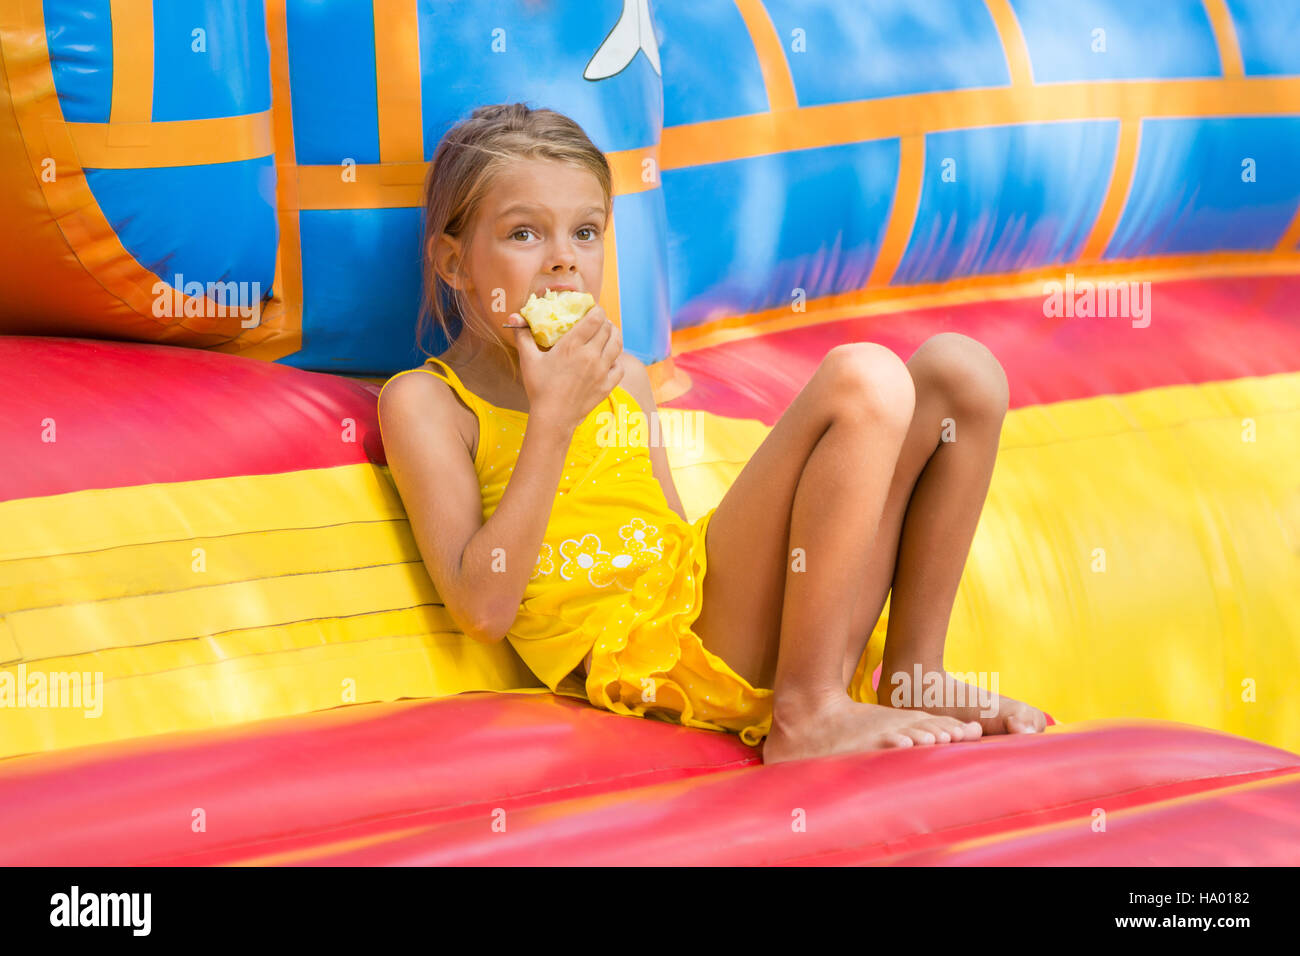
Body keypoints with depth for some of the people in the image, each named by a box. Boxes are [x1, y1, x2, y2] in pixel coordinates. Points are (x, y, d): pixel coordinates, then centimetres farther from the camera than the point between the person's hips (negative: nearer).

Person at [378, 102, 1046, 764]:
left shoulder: (618, 375, 23)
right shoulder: (424, 399, 1)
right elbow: (483, 609, -11)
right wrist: (553, 418, -13)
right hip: (641, 655, -7)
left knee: (958, 368, 1)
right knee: (864, 379, -21)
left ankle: (913, 676, 2)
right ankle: (808, 715, -18)